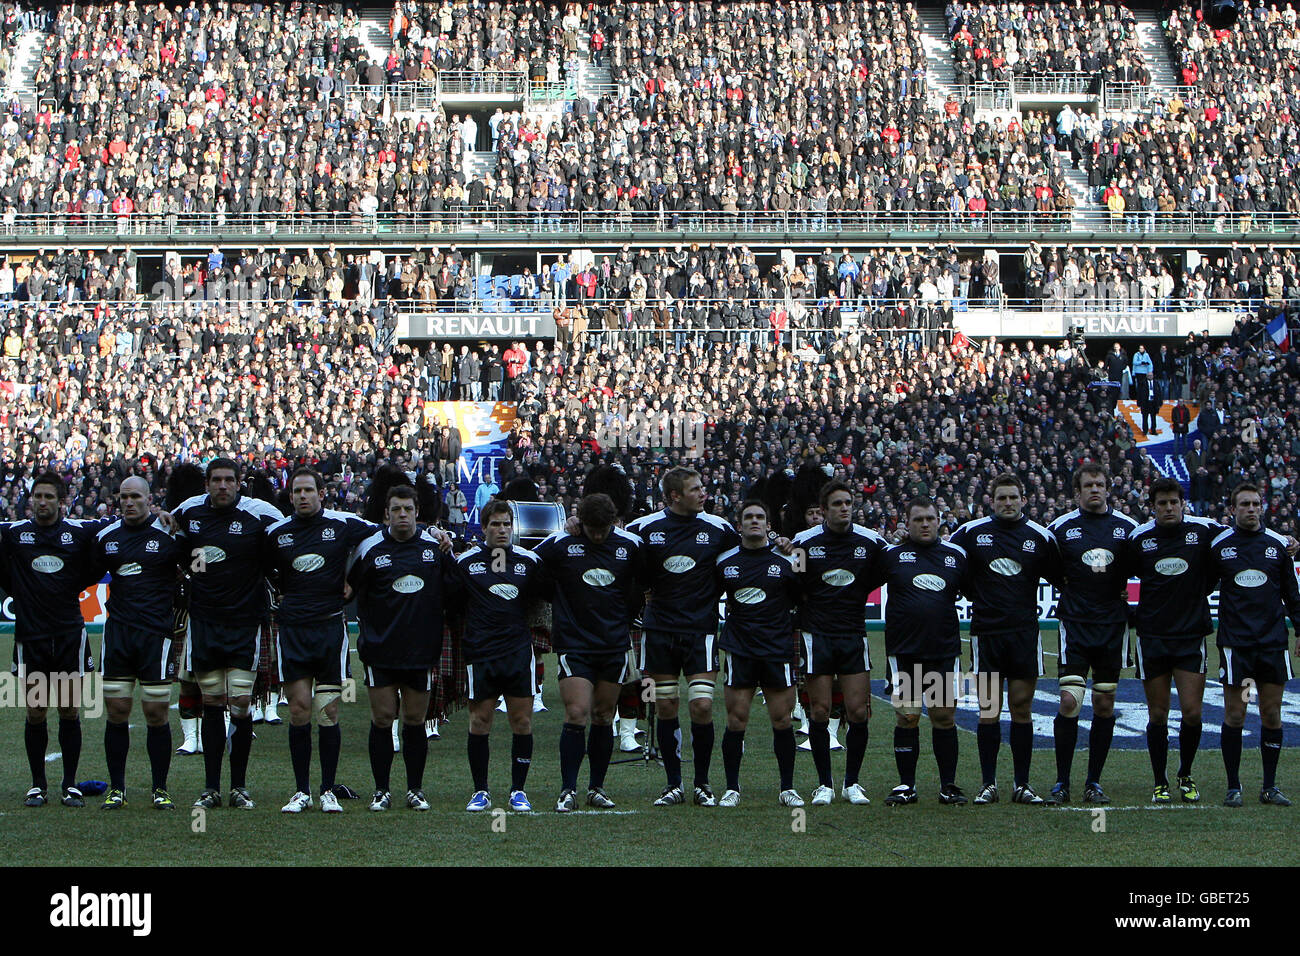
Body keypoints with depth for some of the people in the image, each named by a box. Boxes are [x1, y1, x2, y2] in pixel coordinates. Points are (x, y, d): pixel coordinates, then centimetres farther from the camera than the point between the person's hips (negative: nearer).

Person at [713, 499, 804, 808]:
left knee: (782, 718, 0)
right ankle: (732, 788, 6)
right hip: (739, 650, 1)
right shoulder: (725, 562, 6)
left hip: (777, 649, 0)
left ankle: (787, 788, 10)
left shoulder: (785, 562, 3)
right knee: (736, 719, -3)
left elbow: (800, 602, 14)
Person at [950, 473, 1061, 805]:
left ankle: (1022, 784, 7)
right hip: (985, 629, 0)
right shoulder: (970, 532, 3)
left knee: (1022, 708, 2)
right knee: (989, 710, 0)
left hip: (1024, 631, 0)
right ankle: (988, 784, 6)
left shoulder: (1041, 537, 5)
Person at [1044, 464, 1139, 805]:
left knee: (1105, 705, 5)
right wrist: (1066, 586, -1)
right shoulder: (1061, 527, 1)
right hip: (1075, 623, -2)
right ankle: (1061, 783, -3)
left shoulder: (1127, 527, 6)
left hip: (1113, 625, 2)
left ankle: (1093, 783, 13)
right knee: (1070, 701, -11)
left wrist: (1125, 591, 4)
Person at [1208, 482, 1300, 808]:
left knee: (1272, 716, 3)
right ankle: (1233, 787, 5)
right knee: (1234, 716, -3)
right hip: (1235, 642, -2)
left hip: (1273, 640, 2)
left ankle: (1270, 786, 11)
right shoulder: (1218, 545, 2)